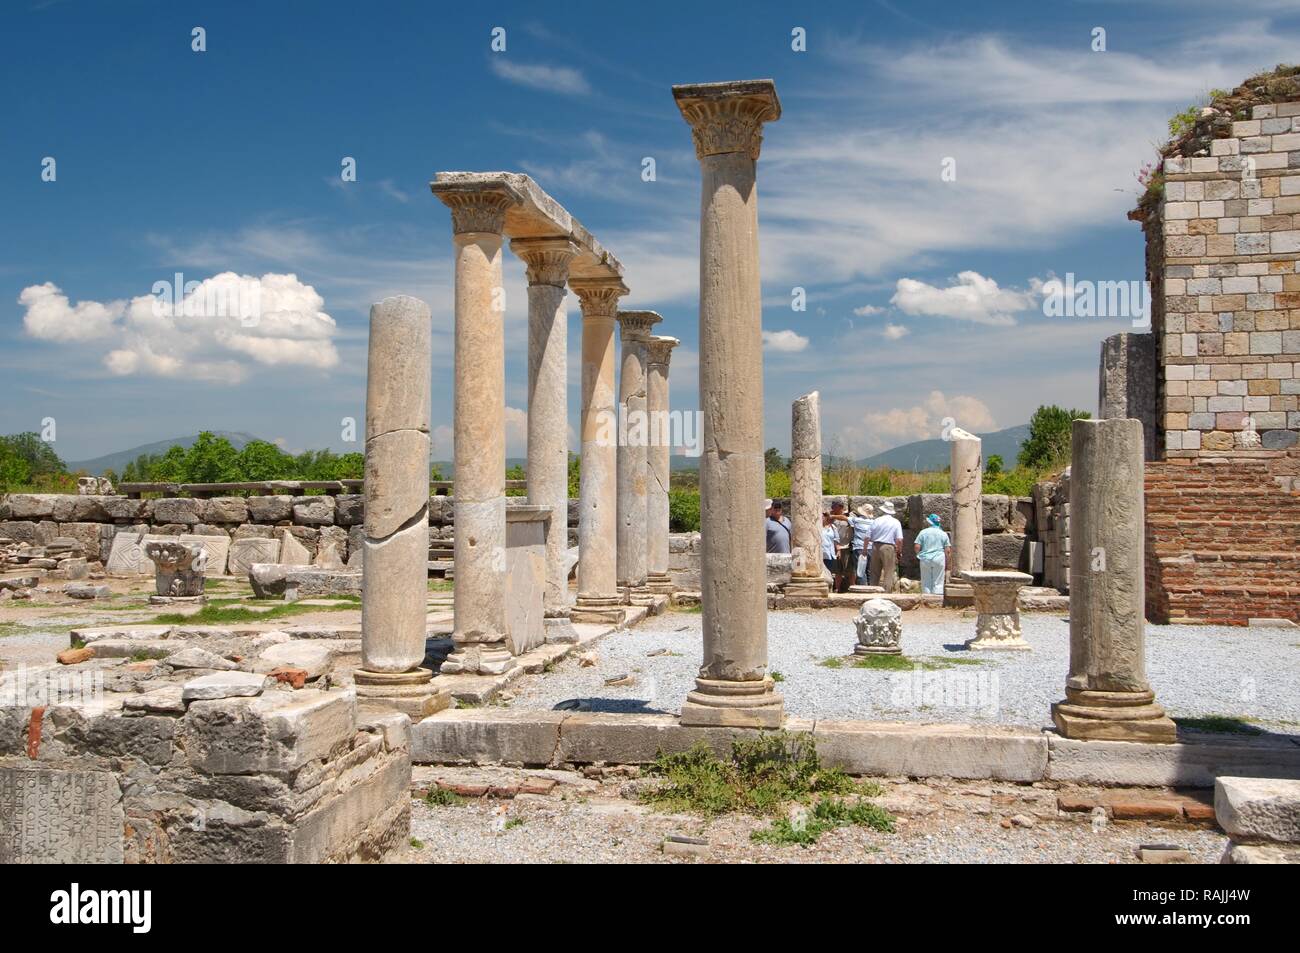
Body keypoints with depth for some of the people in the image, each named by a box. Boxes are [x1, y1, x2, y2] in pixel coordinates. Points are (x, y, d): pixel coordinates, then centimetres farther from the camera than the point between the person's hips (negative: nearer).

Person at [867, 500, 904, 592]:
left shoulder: (876, 521, 3)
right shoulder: (896, 522, 0)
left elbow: (867, 537, 2)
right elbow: (899, 540, -9)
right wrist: (898, 550, 6)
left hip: (876, 547, 3)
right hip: (889, 548, -3)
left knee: (875, 573, 13)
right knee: (888, 574, 1)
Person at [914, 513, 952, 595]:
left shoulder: (923, 532, -1)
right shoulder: (943, 534, 3)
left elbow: (917, 547, -5)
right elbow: (948, 550, 0)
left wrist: (919, 555, 13)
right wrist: (946, 561, 12)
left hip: (925, 560, 0)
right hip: (939, 560, 0)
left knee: (926, 583, 6)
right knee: (938, 583, 4)